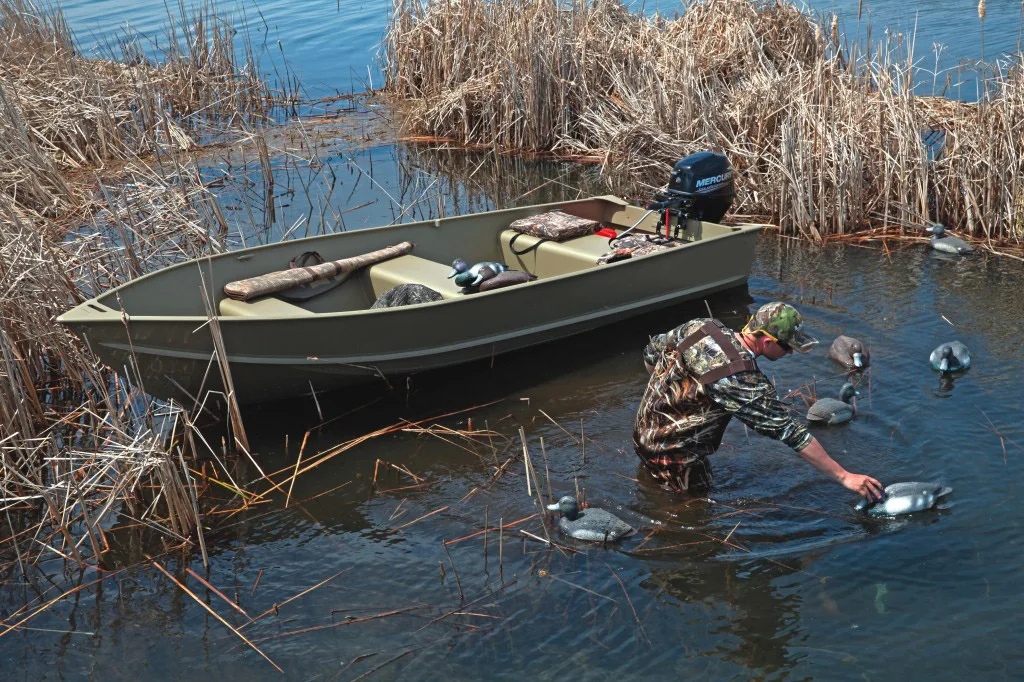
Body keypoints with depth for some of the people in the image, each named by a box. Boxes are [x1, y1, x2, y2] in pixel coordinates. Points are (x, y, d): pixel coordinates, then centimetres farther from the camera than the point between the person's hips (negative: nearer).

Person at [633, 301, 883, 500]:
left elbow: (651, 354, 4)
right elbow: (790, 432, -27)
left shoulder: (702, 326, -10)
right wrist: (845, 477, -22)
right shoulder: (743, 381, -30)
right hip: (673, 456, -8)